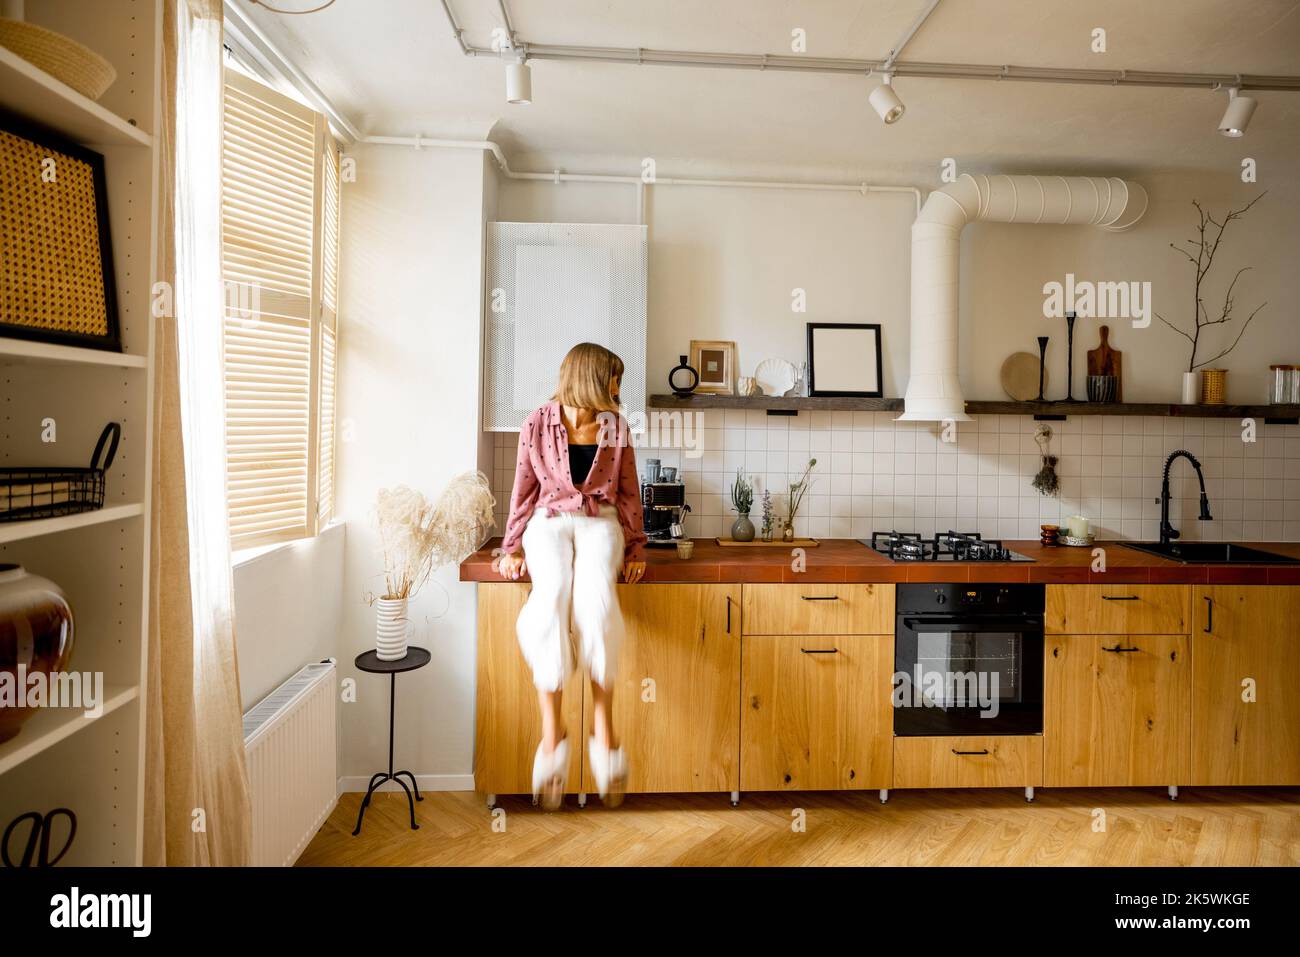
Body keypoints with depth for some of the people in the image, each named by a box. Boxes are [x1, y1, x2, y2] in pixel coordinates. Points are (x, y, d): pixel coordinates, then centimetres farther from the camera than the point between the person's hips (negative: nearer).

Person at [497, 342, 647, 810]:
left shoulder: (615, 427, 11)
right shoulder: (538, 425, 6)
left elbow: (628, 492, 13)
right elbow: (524, 491, 10)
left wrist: (634, 548, 4)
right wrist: (512, 547, 3)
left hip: (599, 522, 1)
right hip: (549, 521, 0)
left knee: (595, 597, -33)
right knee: (551, 594, -34)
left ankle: (604, 728, -25)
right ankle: (552, 731, -26)